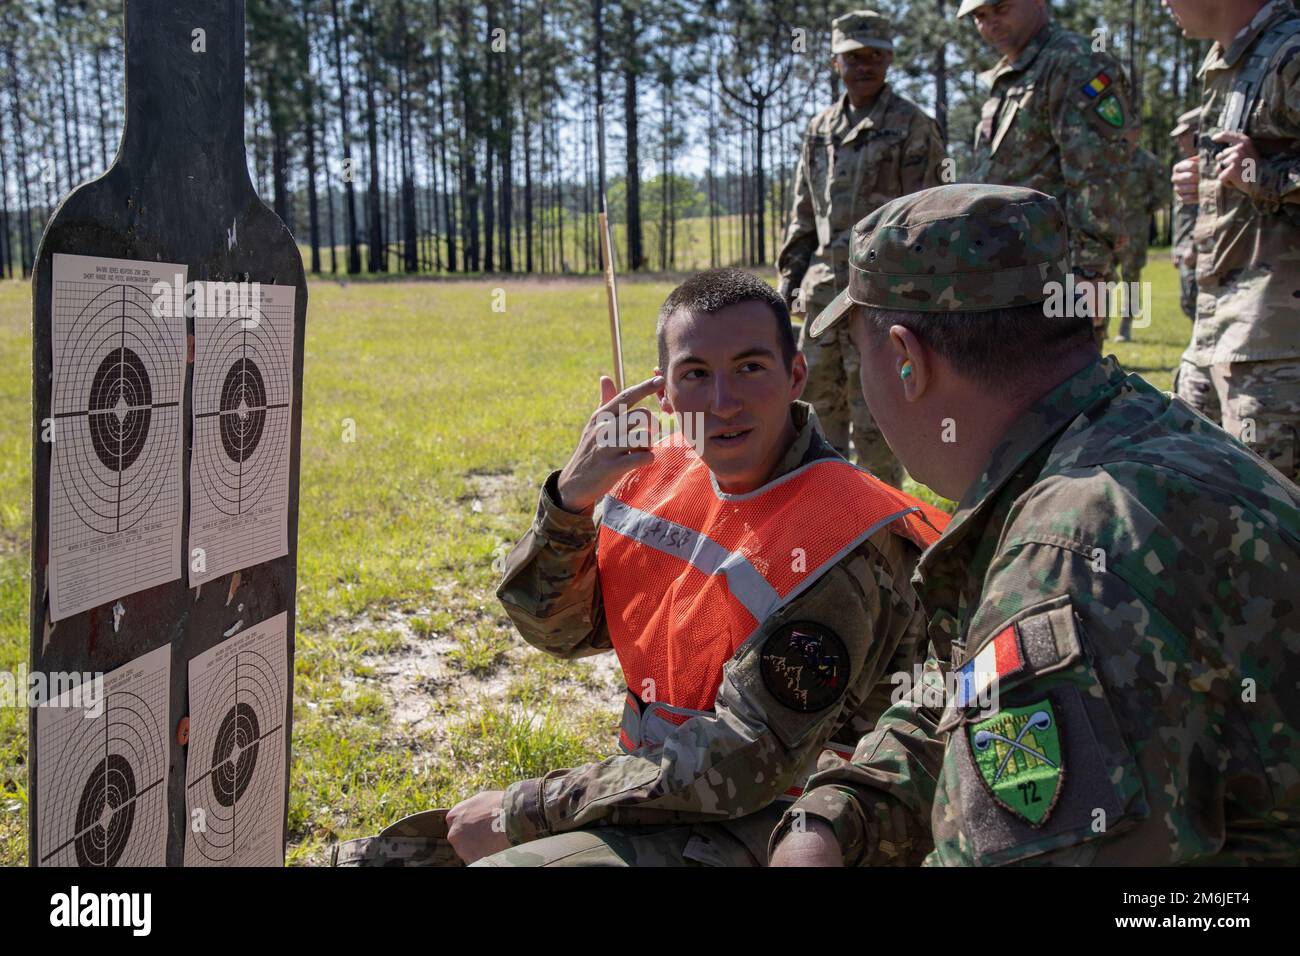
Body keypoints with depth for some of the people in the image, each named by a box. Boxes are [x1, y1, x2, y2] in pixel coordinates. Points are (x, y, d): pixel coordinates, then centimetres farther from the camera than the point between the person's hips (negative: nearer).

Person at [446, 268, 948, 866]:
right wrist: (571, 498, -16)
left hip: (765, 825, -6)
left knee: (503, 862, -23)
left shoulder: (838, 543, -22)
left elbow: (741, 763, -23)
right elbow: (556, 629, 3)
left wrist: (522, 813, -18)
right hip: (659, 786, 7)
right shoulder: (663, 474, 0)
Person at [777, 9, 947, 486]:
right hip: (823, 286, 6)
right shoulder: (821, 129, 15)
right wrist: (789, 276, 12)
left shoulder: (912, 125, -3)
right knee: (819, 392, 13)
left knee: (873, 401, -3)